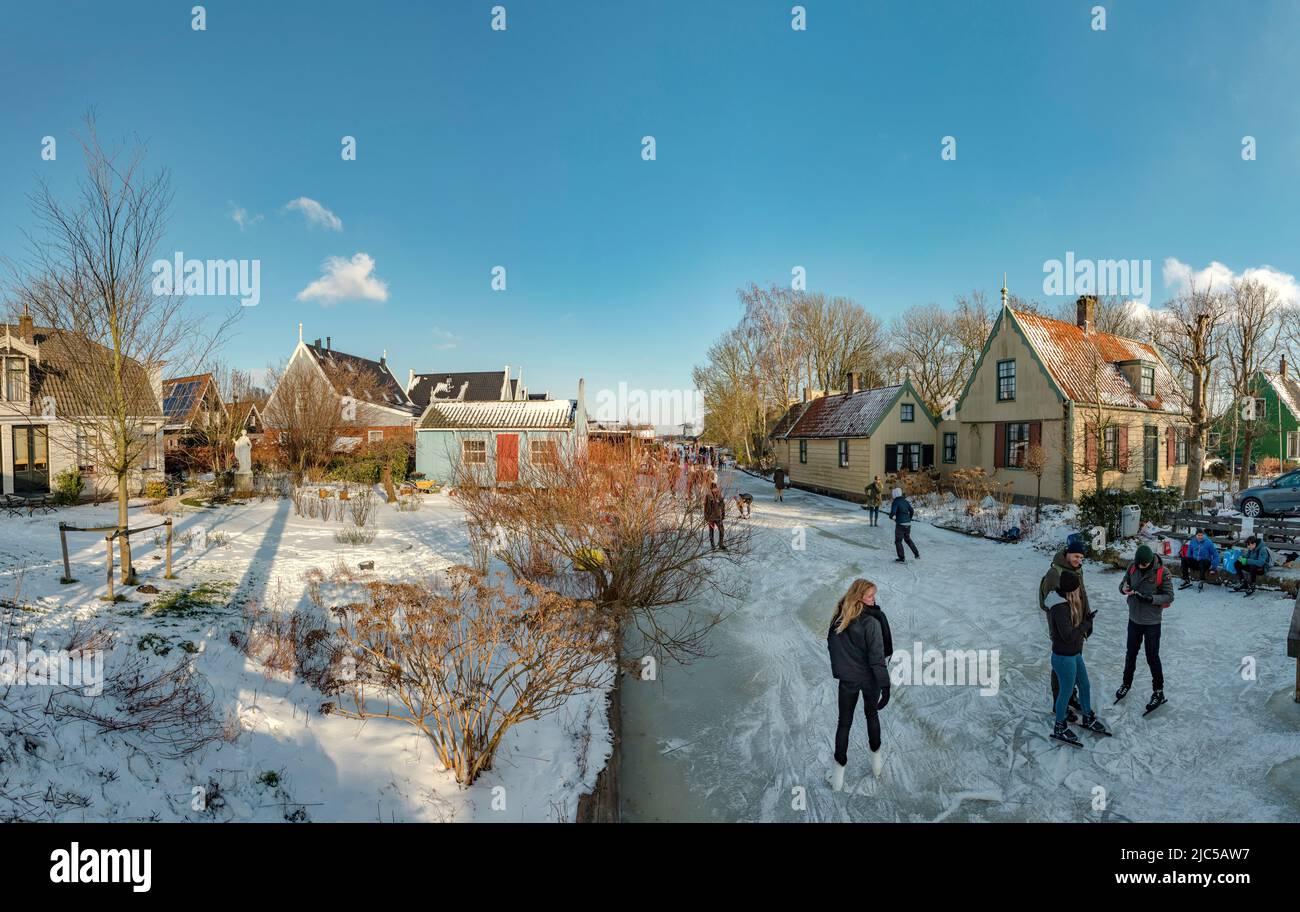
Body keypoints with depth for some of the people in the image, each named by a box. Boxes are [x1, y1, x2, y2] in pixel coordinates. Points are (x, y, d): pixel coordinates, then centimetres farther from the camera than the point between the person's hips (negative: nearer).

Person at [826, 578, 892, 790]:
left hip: (846, 678, 3)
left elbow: (831, 645, 4)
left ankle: (839, 768, 12)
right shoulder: (871, 622, -23)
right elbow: (877, 658, -22)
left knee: (844, 722, 12)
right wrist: (885, 685, -17)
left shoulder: (838, 618, -7)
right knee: (871, 714, 23)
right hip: (869, 678, -3)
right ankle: (876, 756, 37)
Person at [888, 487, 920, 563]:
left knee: (898, 541, 3)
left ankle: (902, 559, 2)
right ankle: (917, 554, 26)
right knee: (908, 539, 25)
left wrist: (891, 516, 1)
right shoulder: (905, 501, 9)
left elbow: (892, 513, -22)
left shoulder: (895, 502, -13)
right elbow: (911, 510, 17)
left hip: (900, 524, -7)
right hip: (908, 524, 7)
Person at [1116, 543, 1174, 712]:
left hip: (1152, 622, -4)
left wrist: (1149, 598, -28)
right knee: (1130, 653, 19)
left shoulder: (1161, 572, -19)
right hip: (1134, 619, 4)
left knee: (1152, 657, 6)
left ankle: (1158, 691, 24)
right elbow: (1124, 583, 4)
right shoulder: (1132, 567, -8)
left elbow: (1169, 597, -14)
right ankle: (1127, 683, 37)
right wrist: (1124, 588, -19)